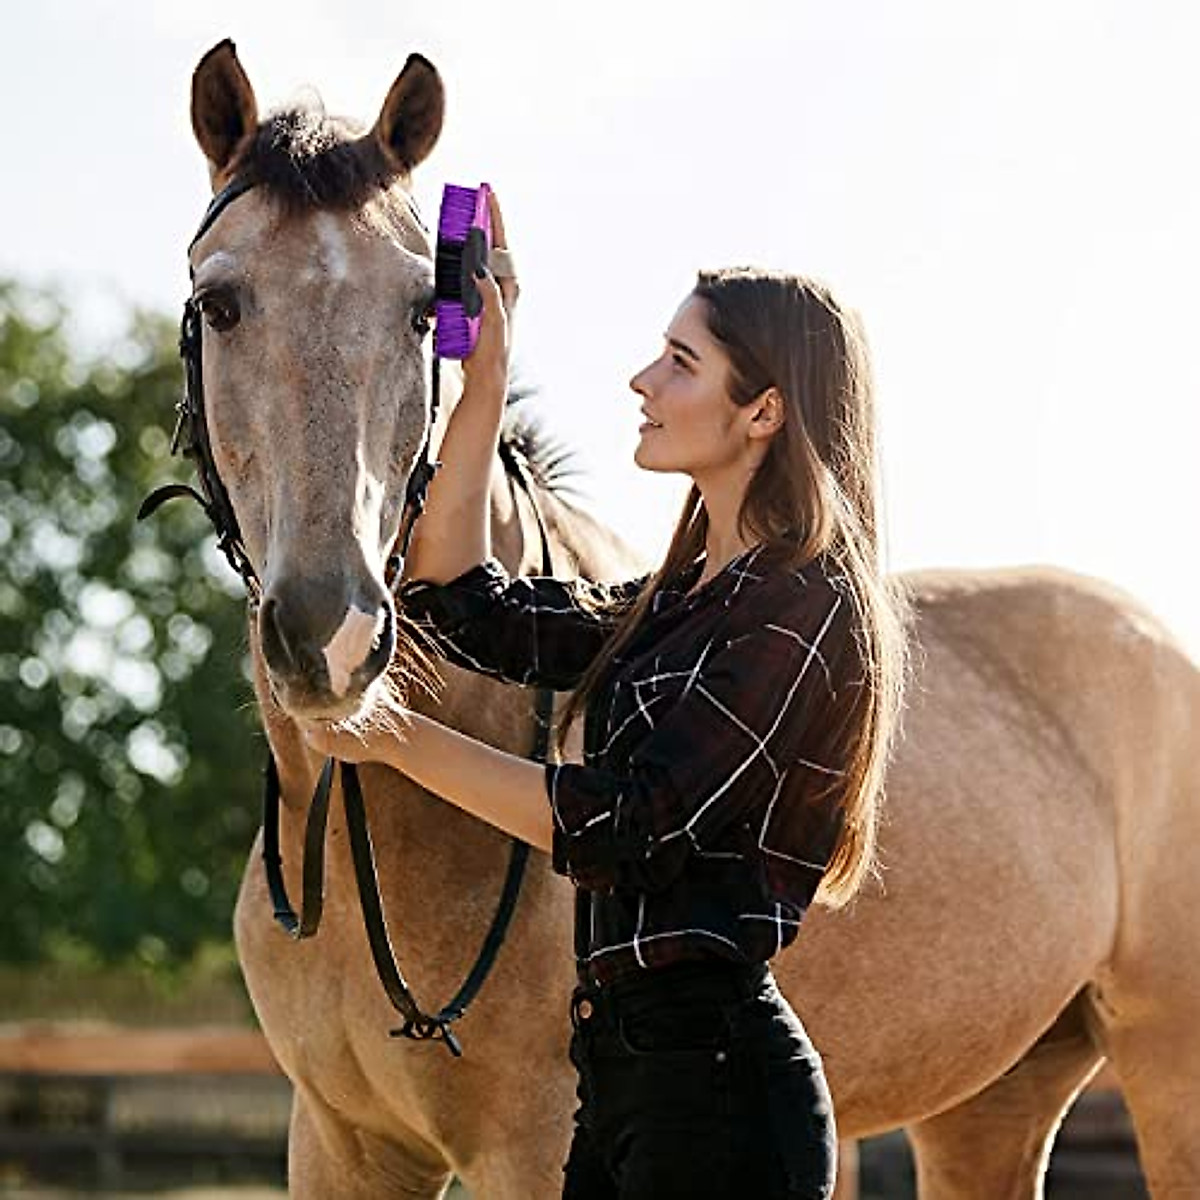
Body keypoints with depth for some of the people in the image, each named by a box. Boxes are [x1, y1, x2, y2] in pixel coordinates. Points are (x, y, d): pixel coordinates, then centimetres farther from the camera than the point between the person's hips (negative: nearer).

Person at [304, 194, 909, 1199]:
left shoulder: (804, 611, -13)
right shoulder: (679, 606, 15)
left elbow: (618, 825, -18)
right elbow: (464, 606, 18)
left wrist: (398, 739, -16)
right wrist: (486, 379, 13)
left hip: (717, 1073, -9)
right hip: (628, 1069, 9)